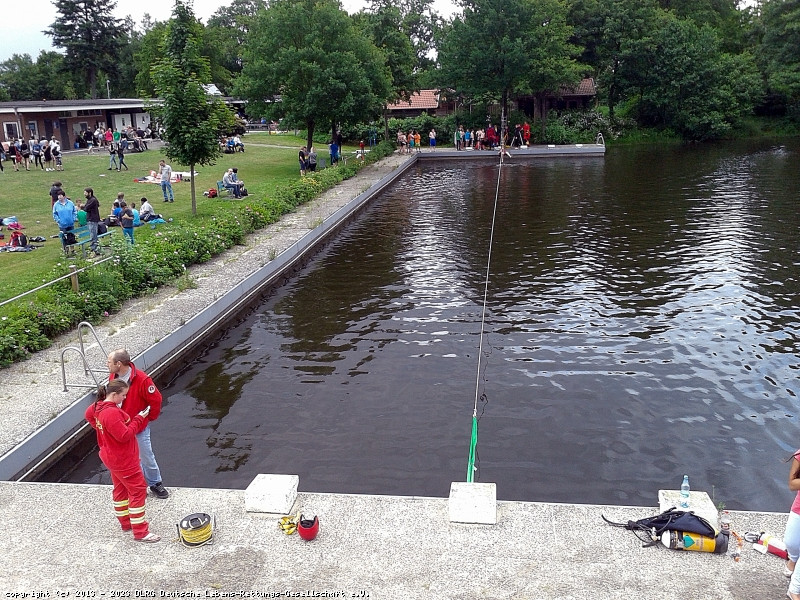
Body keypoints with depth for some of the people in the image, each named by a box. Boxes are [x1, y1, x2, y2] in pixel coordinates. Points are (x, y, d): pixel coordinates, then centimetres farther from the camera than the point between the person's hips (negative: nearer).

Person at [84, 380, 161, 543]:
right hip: (124, 460, -10)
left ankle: (126, 522, 38)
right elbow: (125, 435, -30)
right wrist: (138, 419, -22)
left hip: (112, 457, 10)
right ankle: (140, 532, 2)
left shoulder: (98, 407, -1)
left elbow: (88, 414, 21)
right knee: (138, 491, -2)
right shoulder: (112, 413, -32)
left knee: (120, 489, 23)